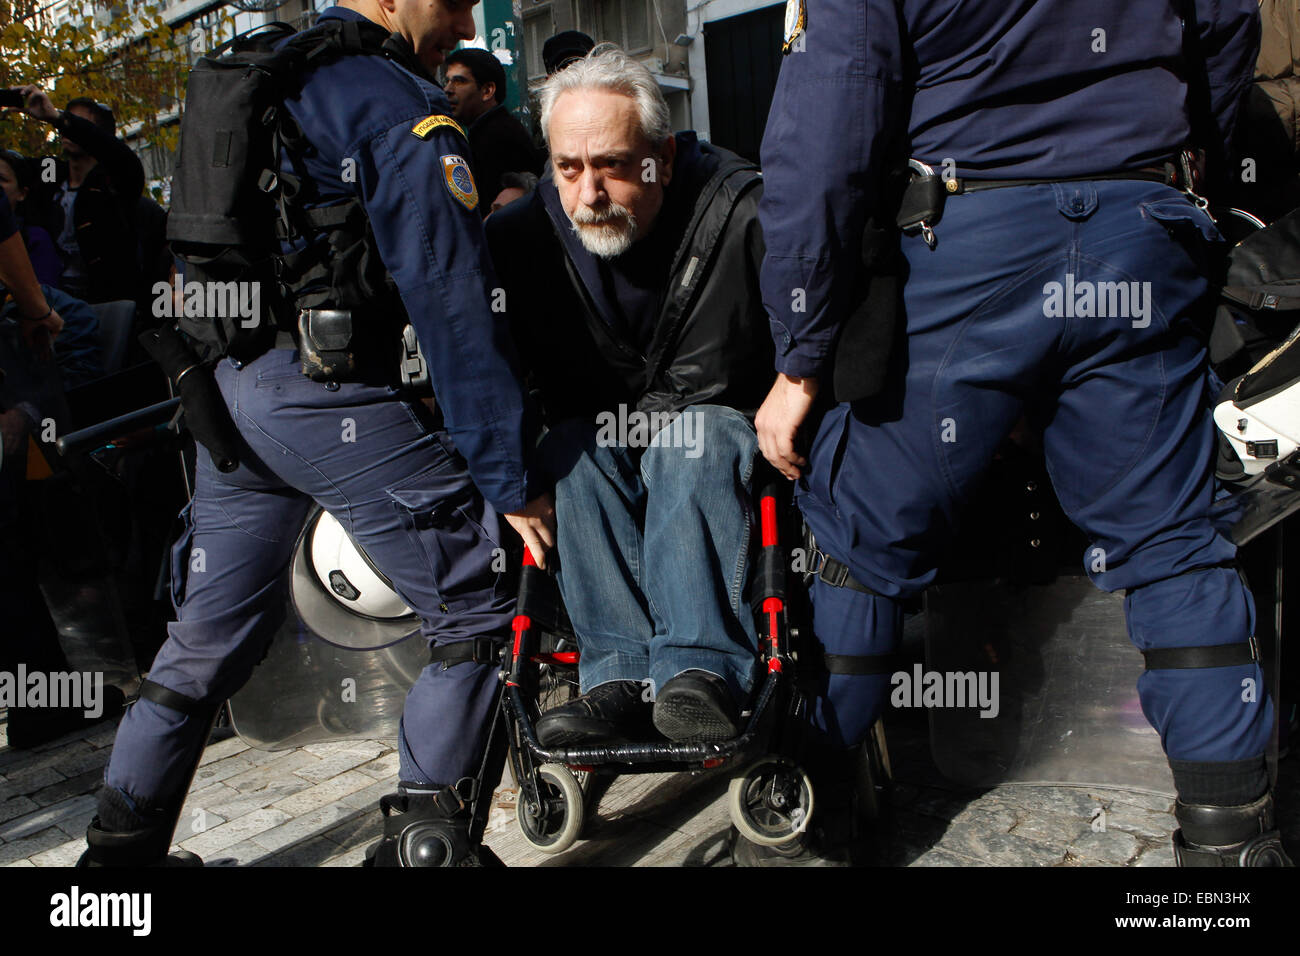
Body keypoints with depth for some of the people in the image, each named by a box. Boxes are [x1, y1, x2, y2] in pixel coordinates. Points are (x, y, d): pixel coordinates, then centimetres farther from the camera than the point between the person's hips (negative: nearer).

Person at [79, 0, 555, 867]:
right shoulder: (401, 108, -7)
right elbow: (453, 302, -14)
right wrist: (512, 479, -13)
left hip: (225, 388, 9)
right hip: (330, 395, -9)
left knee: (211, 637, 18)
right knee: (482, 609, 1)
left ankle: (120, 845, 26)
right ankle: (422, 841, 4)